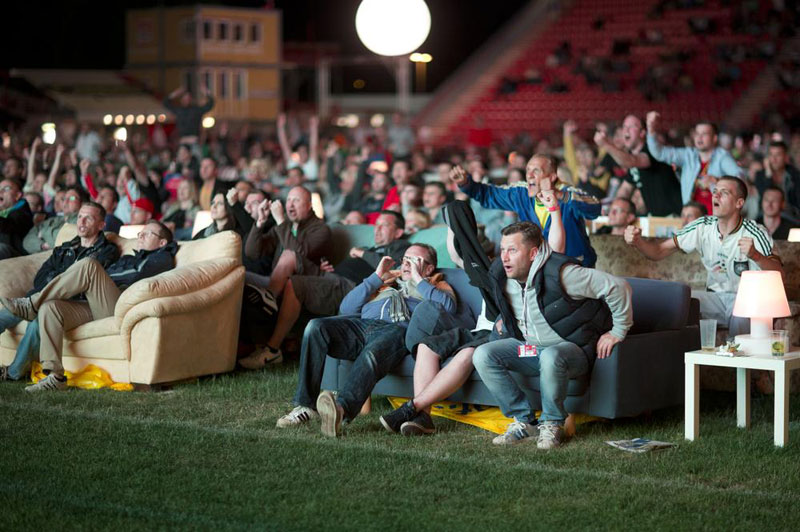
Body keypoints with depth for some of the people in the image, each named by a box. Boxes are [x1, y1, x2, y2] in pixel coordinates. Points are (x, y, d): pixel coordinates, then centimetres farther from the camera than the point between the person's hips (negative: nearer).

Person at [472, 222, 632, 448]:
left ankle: (552, 424, -16)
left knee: (550, 357, -42)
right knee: (482, 355, -17)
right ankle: (524, 420, -9)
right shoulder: (500, 276, -3)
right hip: (528, 346, 7)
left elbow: (617, 286, -20)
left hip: (573, 348, -6)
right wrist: (502, 321, 10)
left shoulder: (560, 273, -24)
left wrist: (618, 331, -13)